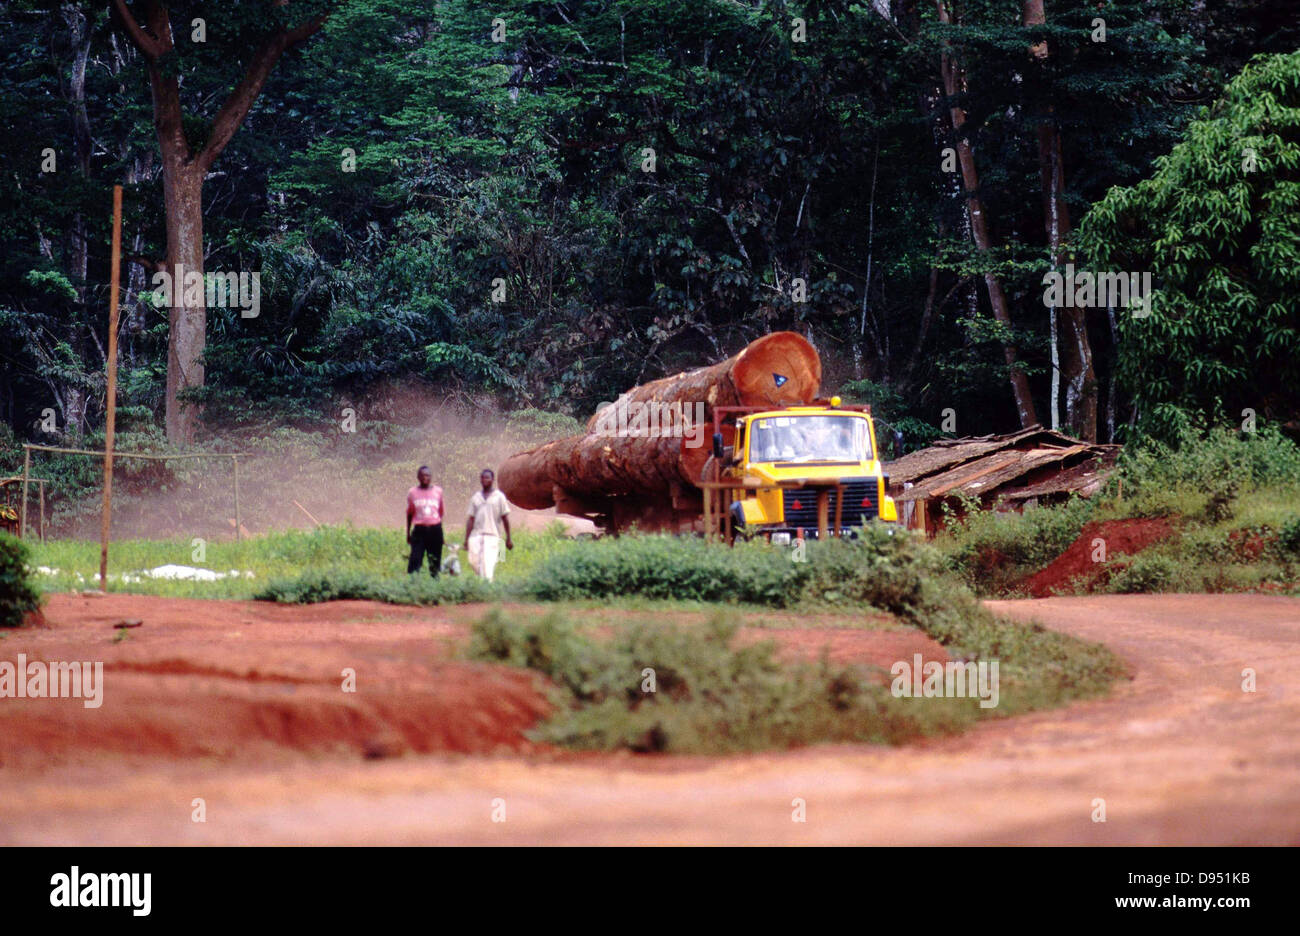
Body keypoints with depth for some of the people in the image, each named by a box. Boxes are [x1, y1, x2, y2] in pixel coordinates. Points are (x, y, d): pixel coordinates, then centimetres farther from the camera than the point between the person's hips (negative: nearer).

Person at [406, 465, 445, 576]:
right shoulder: (412, 492, 6)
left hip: (435, 529, 1)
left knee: (435, 560, 4)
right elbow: (409, 514, 11)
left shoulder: (438, 491, 7)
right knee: (415, 559, -11)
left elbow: (440, 512, 14)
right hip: (419, 529, -1)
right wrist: (408, 533, 12)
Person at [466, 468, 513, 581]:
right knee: (474, 561, -3)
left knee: (487, 564, -15)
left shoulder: (499, 497, 5)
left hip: (492, 535, -4)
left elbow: (505, 518, 5)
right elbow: (471, 519, 13)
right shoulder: (476, 497, 14)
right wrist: (466, 539, 8)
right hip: (476, 536, 4)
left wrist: (508, 538, 1)